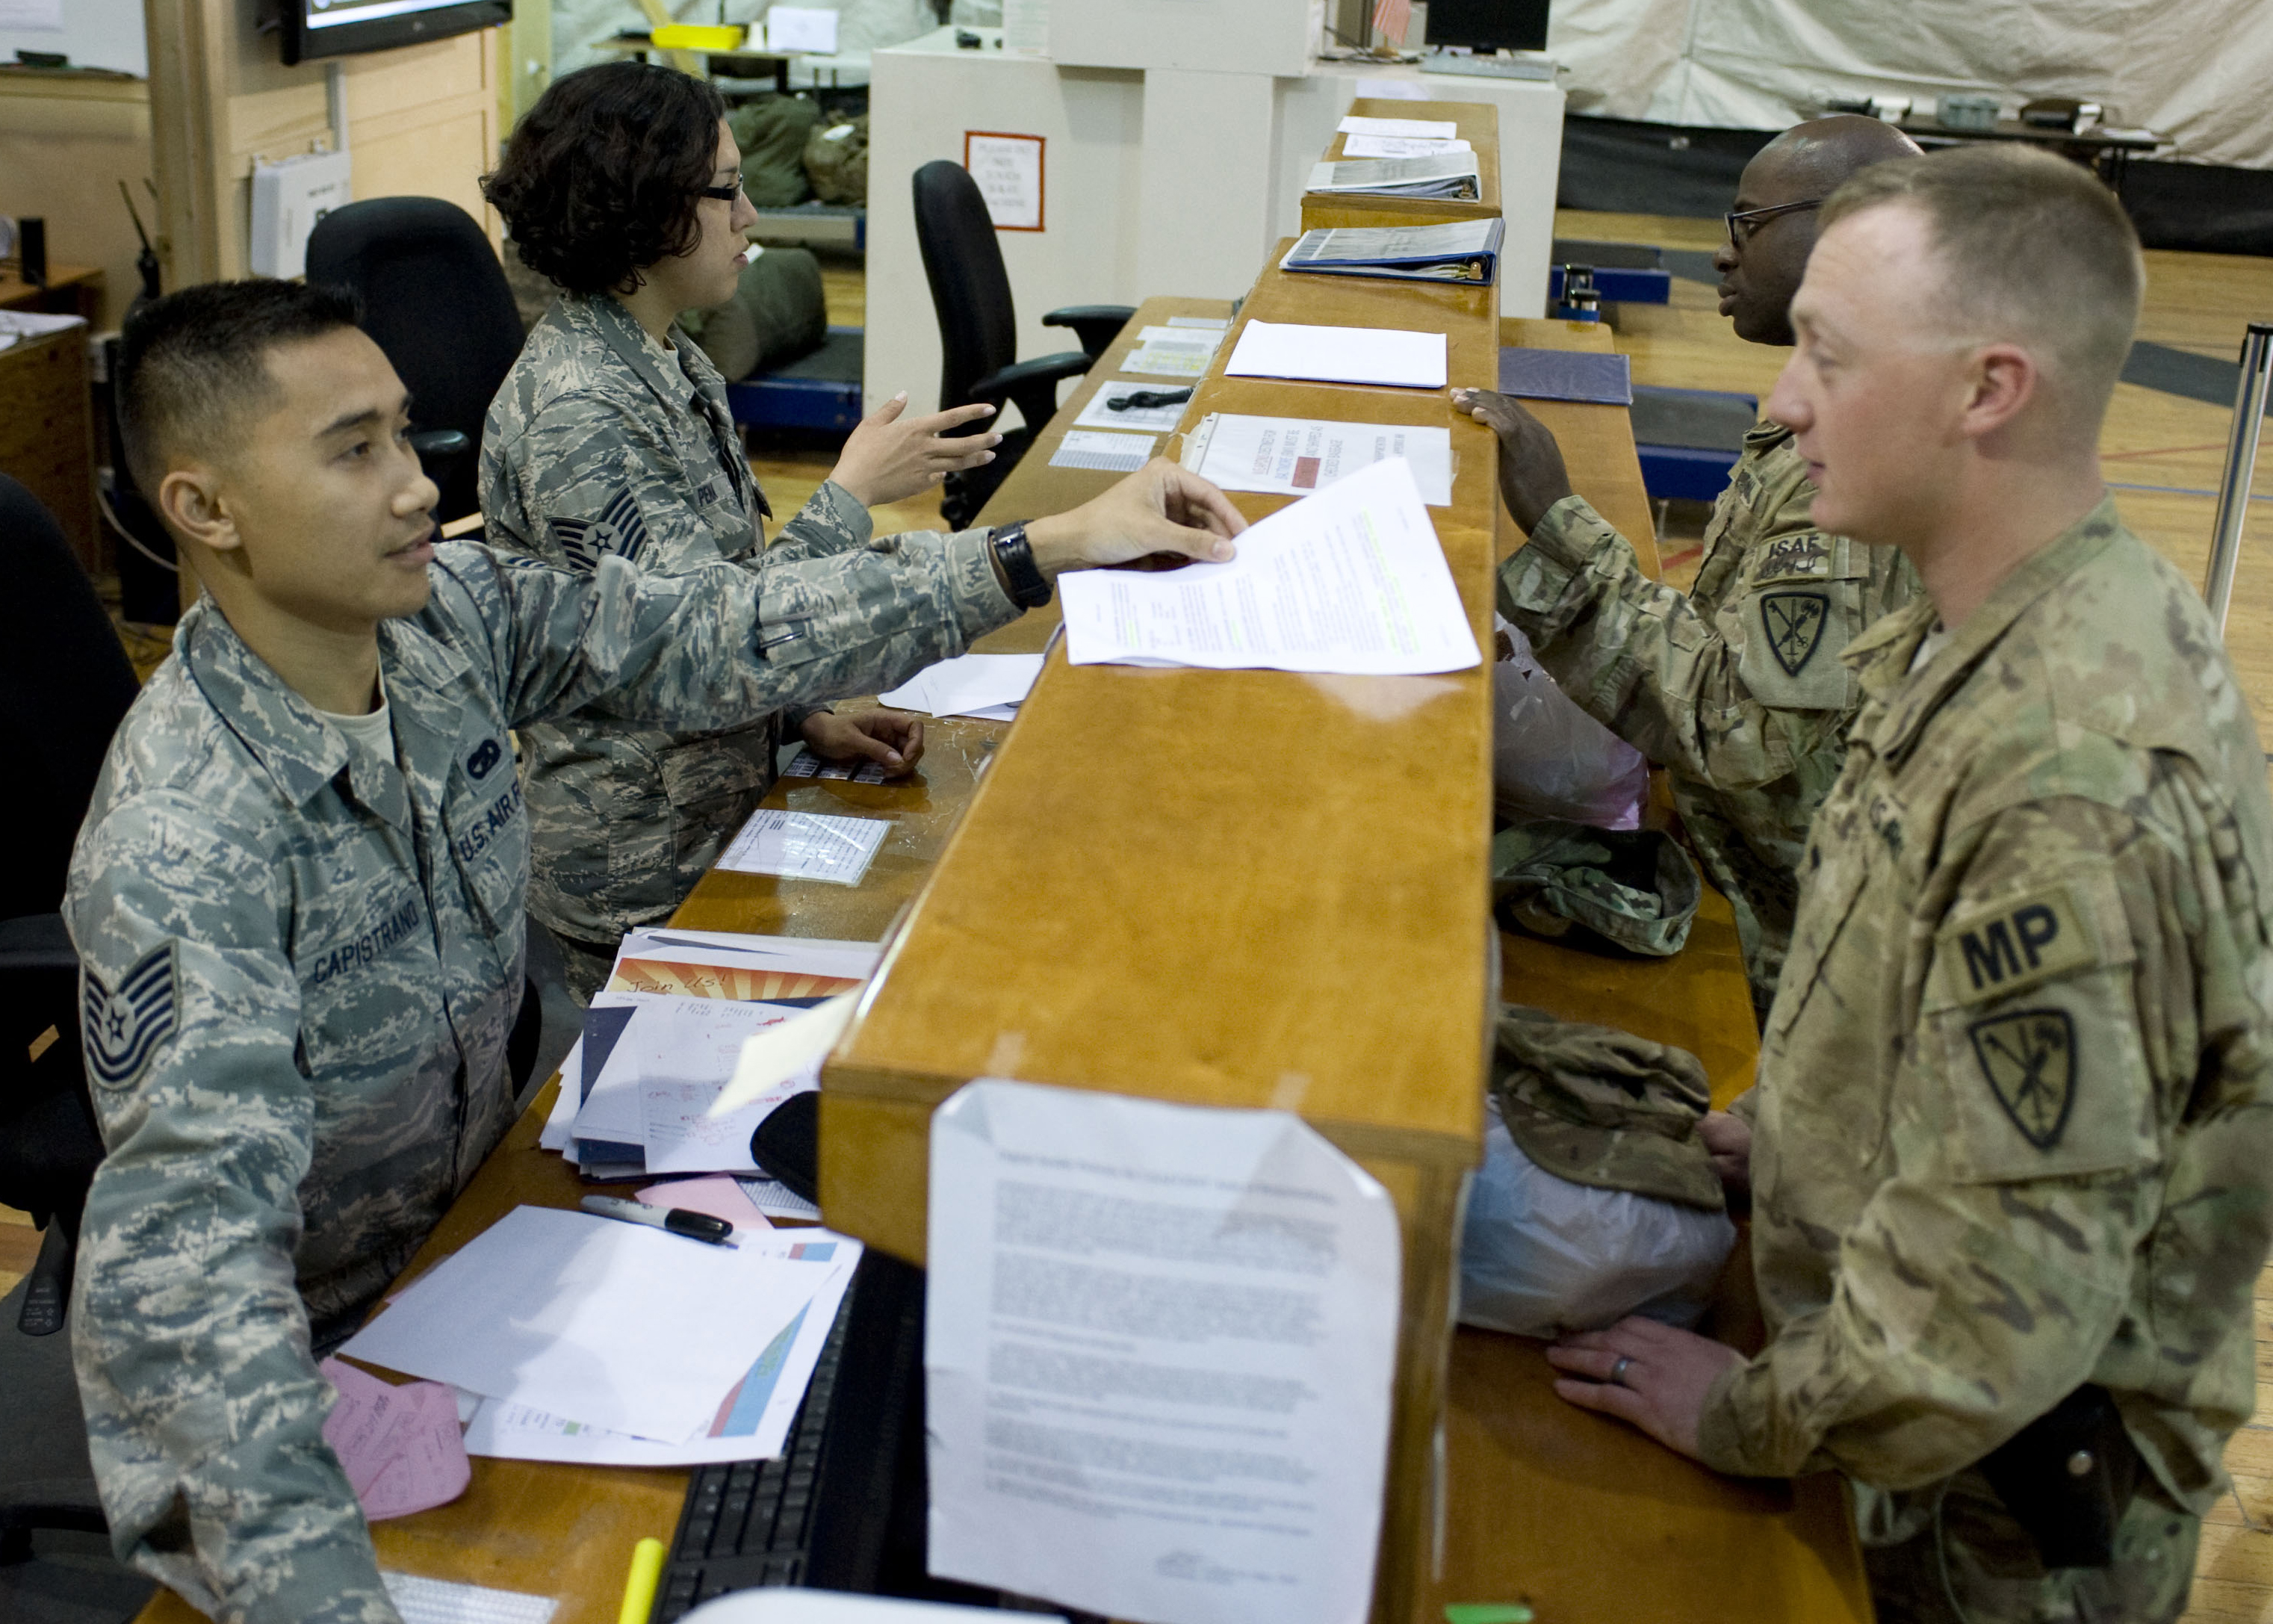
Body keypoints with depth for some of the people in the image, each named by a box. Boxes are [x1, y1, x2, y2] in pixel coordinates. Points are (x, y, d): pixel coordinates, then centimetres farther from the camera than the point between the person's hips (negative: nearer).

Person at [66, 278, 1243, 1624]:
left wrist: (1046, 550, -13)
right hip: (323, 1357, -6)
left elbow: (716, 641, -8)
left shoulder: (447, 612, -11)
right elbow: (187, 1265, -40)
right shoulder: (181, 847, -32)